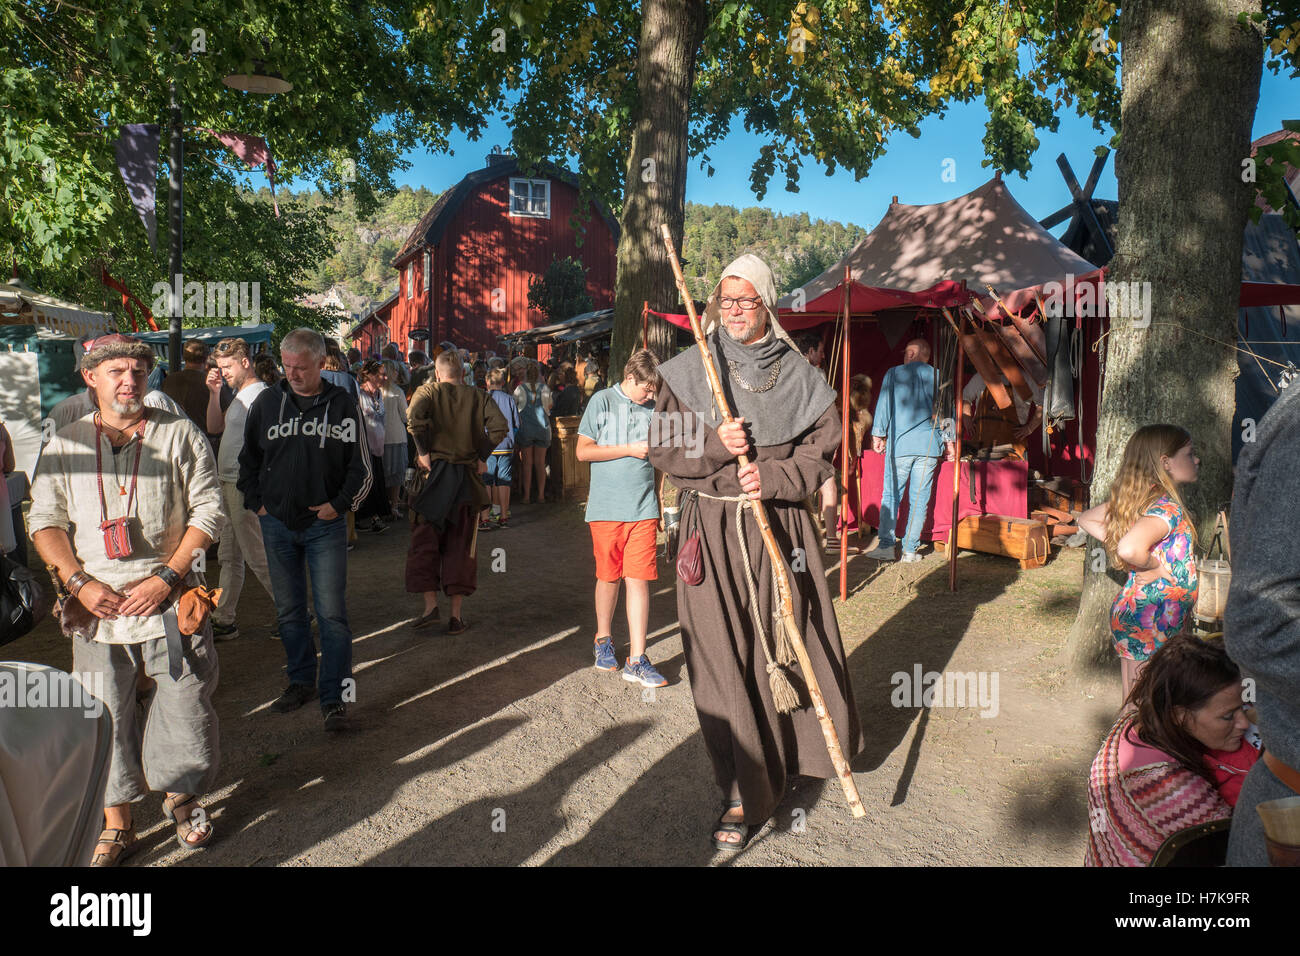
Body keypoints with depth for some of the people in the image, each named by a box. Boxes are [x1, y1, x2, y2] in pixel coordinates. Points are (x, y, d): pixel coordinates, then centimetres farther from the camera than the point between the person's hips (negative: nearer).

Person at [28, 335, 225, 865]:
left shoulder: (180, 434, 2)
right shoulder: (65, 443, 9)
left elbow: (208, 511, -2)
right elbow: (44, 520, 8)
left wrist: (167, 576, -10)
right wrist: (80, 582, -7)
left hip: (169, 599, -2)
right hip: (97, 603, 2)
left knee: (185, 704, 3)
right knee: (105, 715, 8)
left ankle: (181, 798, 29)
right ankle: (117, 822, 26)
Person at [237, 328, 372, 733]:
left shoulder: (342, 405, -2)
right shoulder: (266, 403, 5)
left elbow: (362, 467, 2)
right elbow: (248, 459, 16)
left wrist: (338, 504, -8)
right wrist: (256, 502, 6)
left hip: (325, 525, -3)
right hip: (277, 524, 3)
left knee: (331, 613, -5)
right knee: (289, 610, 13)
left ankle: (334, 697, 2)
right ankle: (300, 681, 29)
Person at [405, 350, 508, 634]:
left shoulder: (428, 391, 3)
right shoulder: (478, 396, 7)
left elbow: (415, 417, -19)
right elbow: (500, 426, -10)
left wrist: (423, 451, -9)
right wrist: (482, 457, -2)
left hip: (434, 470, -1)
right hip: (467, 475, 2)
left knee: (425, 540, 9)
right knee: (460, 545, 7)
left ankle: (430, 605, 2)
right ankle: (456, 615, 8)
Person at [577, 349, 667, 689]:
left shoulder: (655, 409, 10)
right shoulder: (603, 402, 1)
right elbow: (583, 451, -4)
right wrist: (630, 449, -9)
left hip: (643, 509, 2)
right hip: (606, 508, -2)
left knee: (639, 580, -3)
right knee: (608, 577, 10)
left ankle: (637, 660, 0)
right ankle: (604, 640, 33)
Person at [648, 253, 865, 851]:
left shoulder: (798, 376, 5)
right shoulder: (686, 372, 3)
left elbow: (820, 451, 4)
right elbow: (663, 448, 1)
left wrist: (773, 476, -14)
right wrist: (714, 444, -16)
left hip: (780, 526, 1)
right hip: (713, 531, -1)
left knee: (794, 640, 8)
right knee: (724, 658, -1)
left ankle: (810, 744, 38)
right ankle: (745, 792, 12)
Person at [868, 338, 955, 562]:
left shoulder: (894, 373, 4)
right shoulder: (938, 376, 8)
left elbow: (883, 405, 4)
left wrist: (878, 435, 11)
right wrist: (950, 440, 17)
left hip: (900, 444, -2)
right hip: (929, 445, 2)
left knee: (891, 496, 3)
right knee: (919, 500, 4)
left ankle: (886, 546, -3)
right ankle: (910, 549, 5)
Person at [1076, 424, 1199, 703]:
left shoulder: (1135, 499, 7)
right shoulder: (1168, 507, -19)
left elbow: (1087, 519, 20)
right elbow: (1130, 549, -37)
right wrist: (1156, 567, -17)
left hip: (1131, 610, 9)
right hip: (1152, 620, -9)